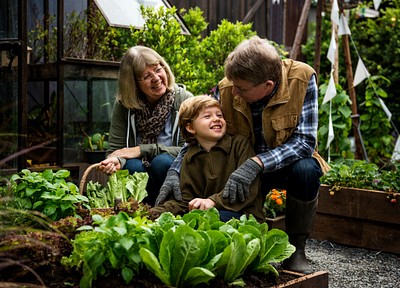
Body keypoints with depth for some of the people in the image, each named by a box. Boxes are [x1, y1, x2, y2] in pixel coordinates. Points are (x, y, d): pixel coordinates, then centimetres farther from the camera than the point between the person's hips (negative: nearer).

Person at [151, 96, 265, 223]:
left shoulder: (240, 144, 0)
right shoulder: (189, 159, 13)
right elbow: (185, 199, 6)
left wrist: (213, 201, -24)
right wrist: (153, 212, -12)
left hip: (244, 214, -3)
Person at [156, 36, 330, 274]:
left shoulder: (302, 78, -24)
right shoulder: (226, 90, -16)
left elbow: (305, 141, -27)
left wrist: (257, 163, -40)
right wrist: (174, 172, -22)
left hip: (287, 162, -1)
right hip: (244, 169, 2)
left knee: (306, 169, -35)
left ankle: (296, 247, -11)